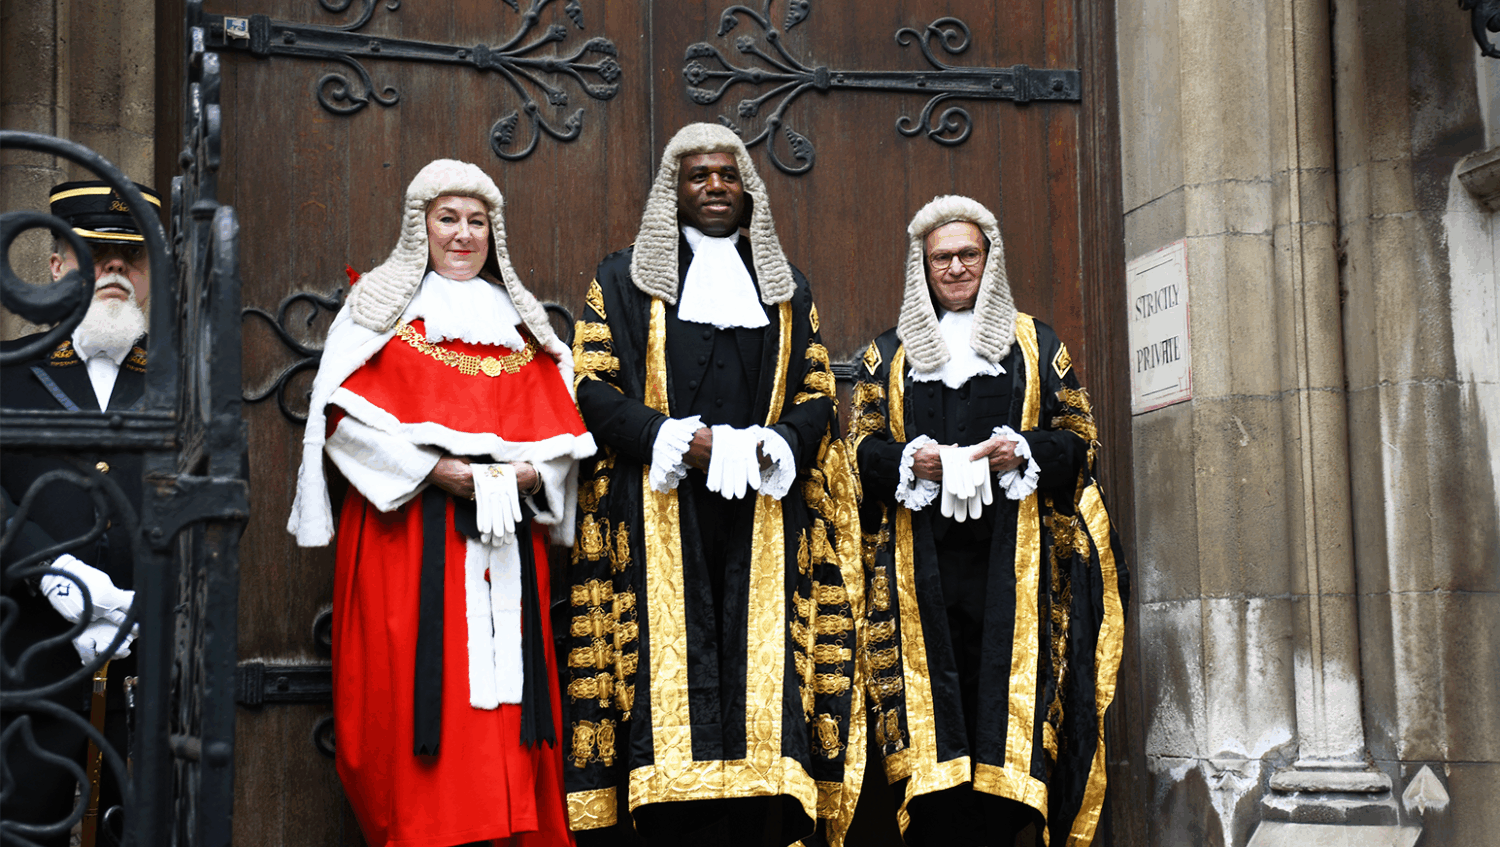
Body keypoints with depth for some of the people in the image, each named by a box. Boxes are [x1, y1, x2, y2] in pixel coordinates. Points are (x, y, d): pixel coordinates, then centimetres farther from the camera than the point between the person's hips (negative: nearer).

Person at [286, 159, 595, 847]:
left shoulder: (518, 320, 19)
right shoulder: (381, 307, 8)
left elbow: (560, 424, 14)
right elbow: (348, 416, -3)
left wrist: (530, 471, -7)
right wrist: (436, 468, -14)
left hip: (508, 529, 4)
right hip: (410, 525, -3)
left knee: (507, 684, -1)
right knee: (418, 685, -8)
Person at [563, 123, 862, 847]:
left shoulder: (786, 288, 20)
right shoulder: (625, 279, 11)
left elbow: (816, 394, 14)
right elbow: (594, 387, 1)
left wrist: (771, 446, -8)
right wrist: (678, 441, -13)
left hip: (762, 514, 2)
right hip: (662, 514, -2)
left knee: (762, 671, -6)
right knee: (673, 674, -10)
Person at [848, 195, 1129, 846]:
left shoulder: (1037, 345, 14)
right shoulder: (888, 353, 16)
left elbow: (1078, 439, 10)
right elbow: (863, 448, 11)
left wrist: (1023, 450, -10)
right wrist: (909, 459, -10)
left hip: (1011, 556, 0)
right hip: (921, 559, 0)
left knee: (1005, 690, -7)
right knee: (933, 698, -7)